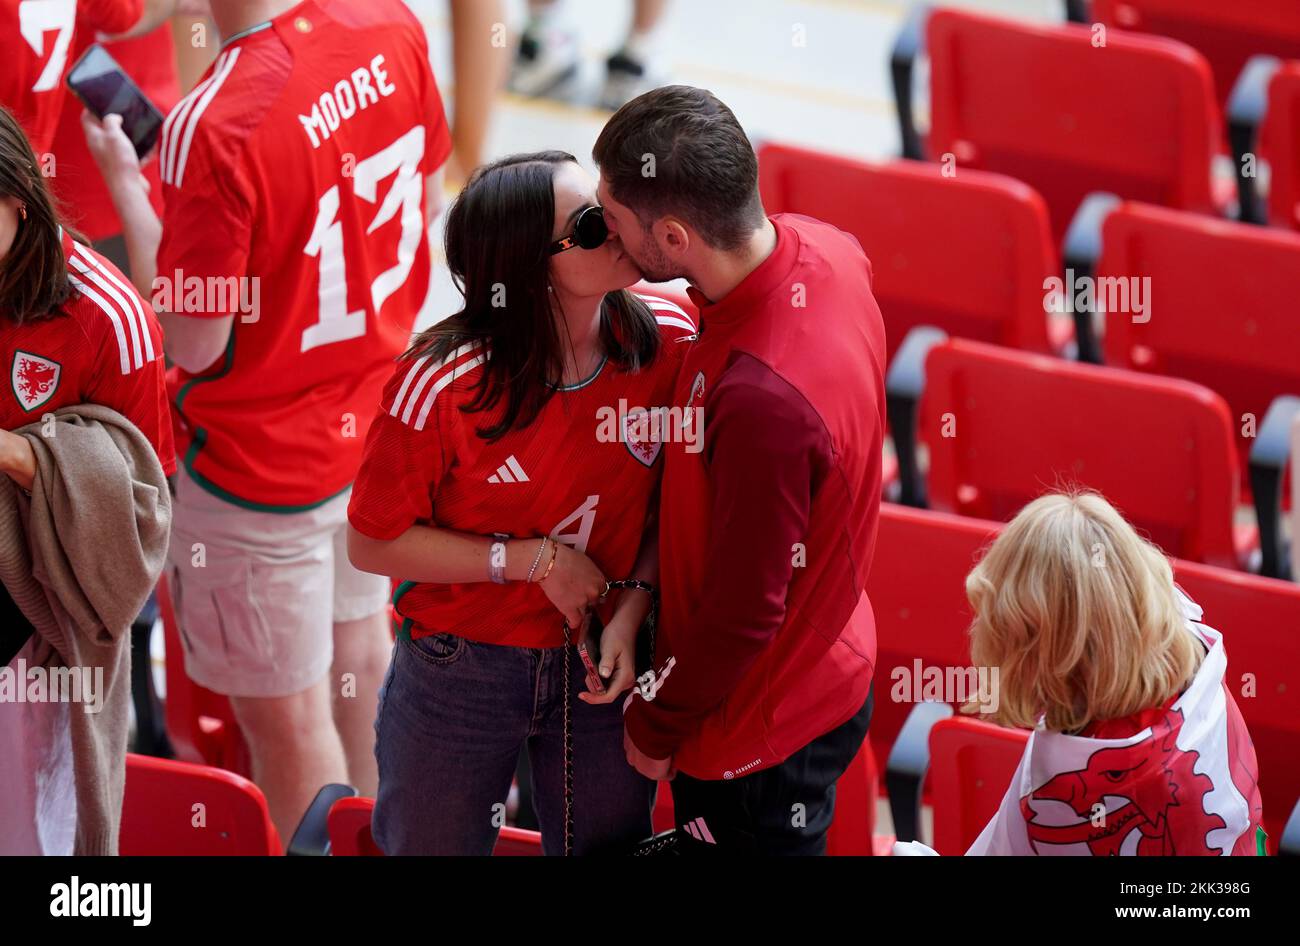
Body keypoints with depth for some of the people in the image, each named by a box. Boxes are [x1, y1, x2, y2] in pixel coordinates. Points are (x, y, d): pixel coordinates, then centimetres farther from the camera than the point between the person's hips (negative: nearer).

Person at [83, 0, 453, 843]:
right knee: (360, 638, 31)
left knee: (285, 714, 11)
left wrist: (125, 183, -12)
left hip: (262, 464, -8)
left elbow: (194, 339, -23)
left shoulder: (216, 127, -34)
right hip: (376, 414, 8)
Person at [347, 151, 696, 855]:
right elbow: (373, 544, -15)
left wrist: (632, 612, -15)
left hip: (597, 664, 3)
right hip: (459, 667, -3)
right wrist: (537, 560, -20)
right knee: (433, 848, 19)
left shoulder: (669, 343, -15)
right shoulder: (441, 385, -26)